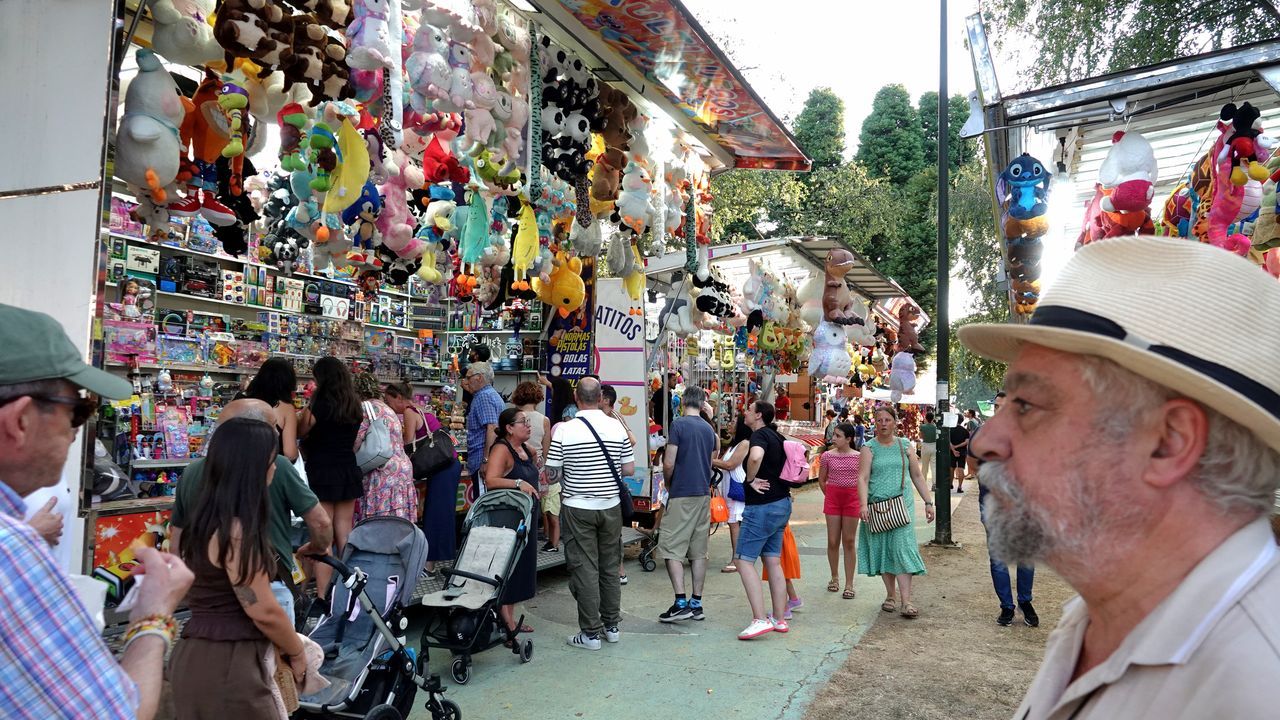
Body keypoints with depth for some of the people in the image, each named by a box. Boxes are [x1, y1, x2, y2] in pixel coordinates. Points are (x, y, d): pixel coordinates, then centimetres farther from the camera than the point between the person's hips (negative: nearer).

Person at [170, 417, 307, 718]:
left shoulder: (207, 520, 10)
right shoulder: (235, 530, -20)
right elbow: (264, 612, -17)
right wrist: (296, 653, -1)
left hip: (202, 657, 9)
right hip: (226, 666, -9)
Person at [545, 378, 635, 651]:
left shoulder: (563, 430, -12)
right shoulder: (617, 427, -3)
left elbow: (552, 474, -7)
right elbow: (629, 469, 1)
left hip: (578, 508, -3)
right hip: (611, 507, 3)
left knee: (585, 570, 3)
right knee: (610, 567, 14)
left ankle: (590, 633, 8)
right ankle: (612, 626, 24)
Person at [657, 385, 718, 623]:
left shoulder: (679, 424, -10)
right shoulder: (709, 429, 11)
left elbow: (669, 463, -13)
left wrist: (668, 485, 4)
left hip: (682, 495, -7)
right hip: (704, 494, 7)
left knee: (671, 549, -2)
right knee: (698, 551, 10)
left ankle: (681, 603, -8)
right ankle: (696, 603, 14)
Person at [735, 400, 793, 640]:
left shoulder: (760, 434, -13)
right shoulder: (777, 437, 15)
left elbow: (755, 456, -36)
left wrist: (751, 479, -20)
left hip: (762, 506, -9)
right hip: (781, 504, 9)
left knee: (744, 561, -6)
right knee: (774, 562, 13)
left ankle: (760, 619, -12)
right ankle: (779, 619, 17)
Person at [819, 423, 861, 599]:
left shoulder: (859, 457, -4)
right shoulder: (827, 456, -2)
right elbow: (822, 481, 9)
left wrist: (860, 501, 6)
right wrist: (830, 496, 10)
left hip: (852, 499, -1)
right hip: (832, 498, 1)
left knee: (849, 542, 3)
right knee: (833, 541, 5)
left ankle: (849, 584, 10)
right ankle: (834, 577, 24)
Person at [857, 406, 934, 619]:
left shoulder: (904, 445, 9)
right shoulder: (869, 447, 2)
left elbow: (917, 476, 13)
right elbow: (863, 478, -7)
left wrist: (928, 502, 8)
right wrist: (863, 504, -19)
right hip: (877, 507, 0)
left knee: (903, 549, -9)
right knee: (882, 550, 7)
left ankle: (906, 601, -10)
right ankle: (890, 595, 21)